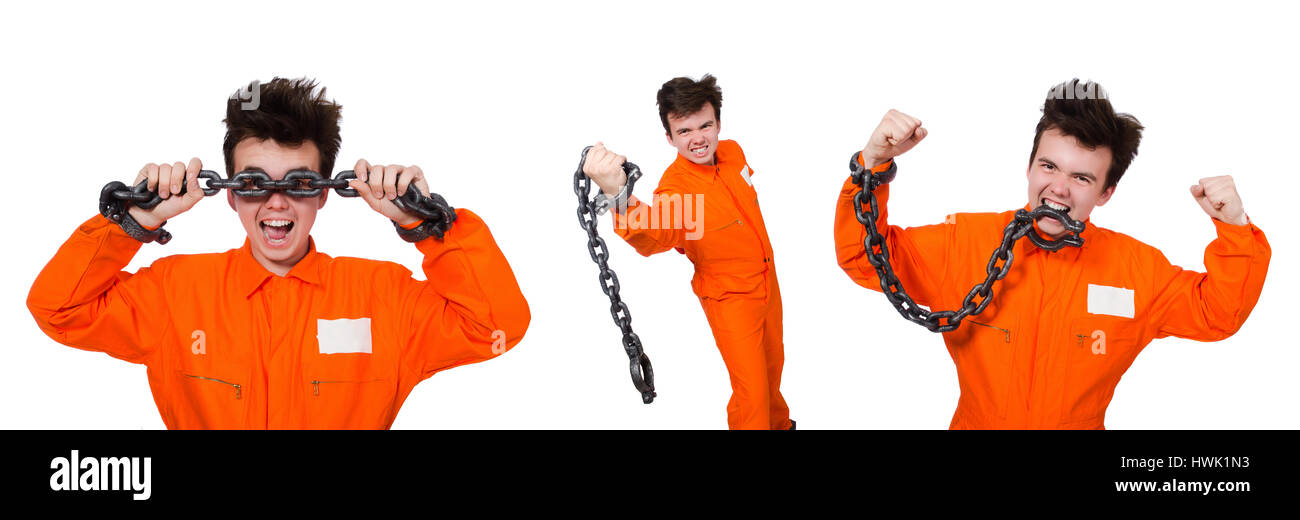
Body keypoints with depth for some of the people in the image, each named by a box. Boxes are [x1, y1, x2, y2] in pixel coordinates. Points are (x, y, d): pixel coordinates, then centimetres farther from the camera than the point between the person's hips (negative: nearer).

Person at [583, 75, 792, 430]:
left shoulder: (732, 152, -9)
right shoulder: (675, 185, -29)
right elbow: (655, 236, -54)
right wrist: (619, 197, -73)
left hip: (767, 281, 7)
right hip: (729, 299, -6)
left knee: (773, 364, 26)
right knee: (751, 393, -4)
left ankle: (779, 422, 52)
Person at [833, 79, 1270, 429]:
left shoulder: (1138, 268, -1)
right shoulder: (967, 241, -6)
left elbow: (1216, 314, 8)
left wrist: (1234, 229, -6)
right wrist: (873, 165, -17)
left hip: (1080, 422, 1)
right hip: (977, 422, -1)